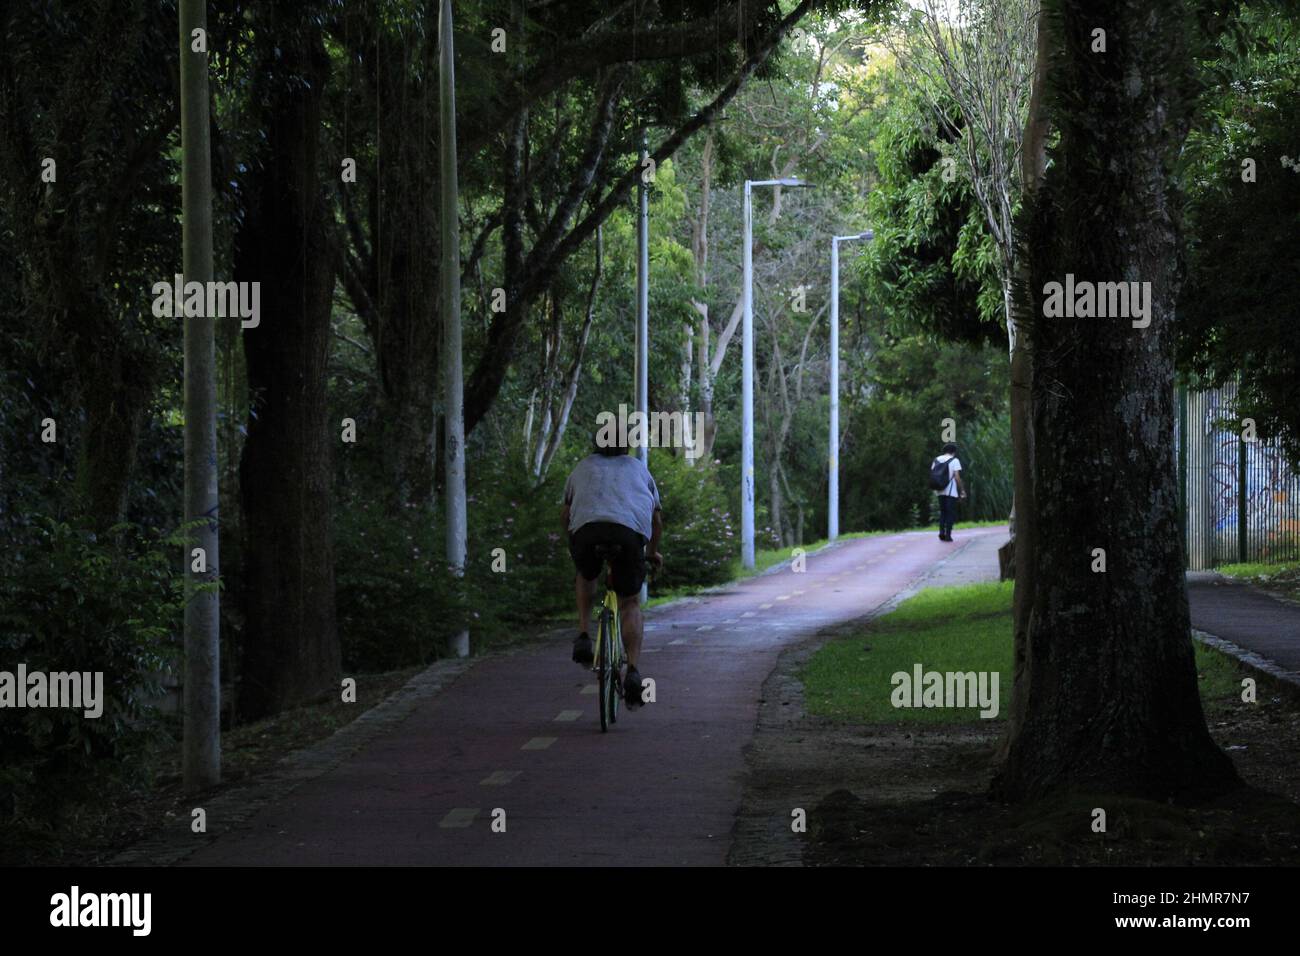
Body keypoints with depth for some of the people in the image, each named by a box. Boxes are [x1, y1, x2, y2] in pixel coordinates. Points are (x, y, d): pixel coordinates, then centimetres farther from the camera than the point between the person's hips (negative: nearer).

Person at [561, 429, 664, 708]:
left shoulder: (585, 466, 32)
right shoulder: (638, 467, 33)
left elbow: (565, 514, 37)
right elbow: (657, 519, 35)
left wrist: (573, 545, 54)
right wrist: (654, 552, 51)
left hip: (586, 529, 0)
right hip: (630, 533, 0)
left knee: (586, 577, 33)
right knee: (630, 603, 13)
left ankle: (583, 638, 15)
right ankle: (633, 672, -4)